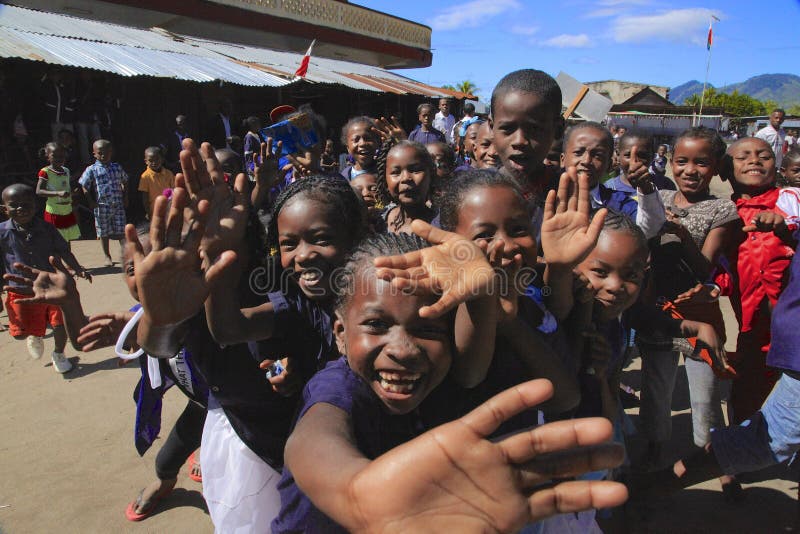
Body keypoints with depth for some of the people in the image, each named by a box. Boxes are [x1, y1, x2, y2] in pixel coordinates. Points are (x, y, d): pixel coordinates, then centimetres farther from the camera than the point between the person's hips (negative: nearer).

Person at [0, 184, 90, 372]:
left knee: (61, 325, 4)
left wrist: (79, 270, -4)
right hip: (20, 291, 0)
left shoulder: (47, 229, -6)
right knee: (22, 332, 7)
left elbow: (64, 252, 3)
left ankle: (58, 354, 35)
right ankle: (35, 337, 46)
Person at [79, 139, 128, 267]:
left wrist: (125, 197, 10)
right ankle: (107, 256, 24)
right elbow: (85, 187, 1)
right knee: (104, 233, 11)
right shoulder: (91, 170, -3)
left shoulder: (117, 168, 6)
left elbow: (124, 182, 18)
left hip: (118, 205, 1)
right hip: (101, 207, -1)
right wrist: (91, 202, -6)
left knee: (121, 232, -1)